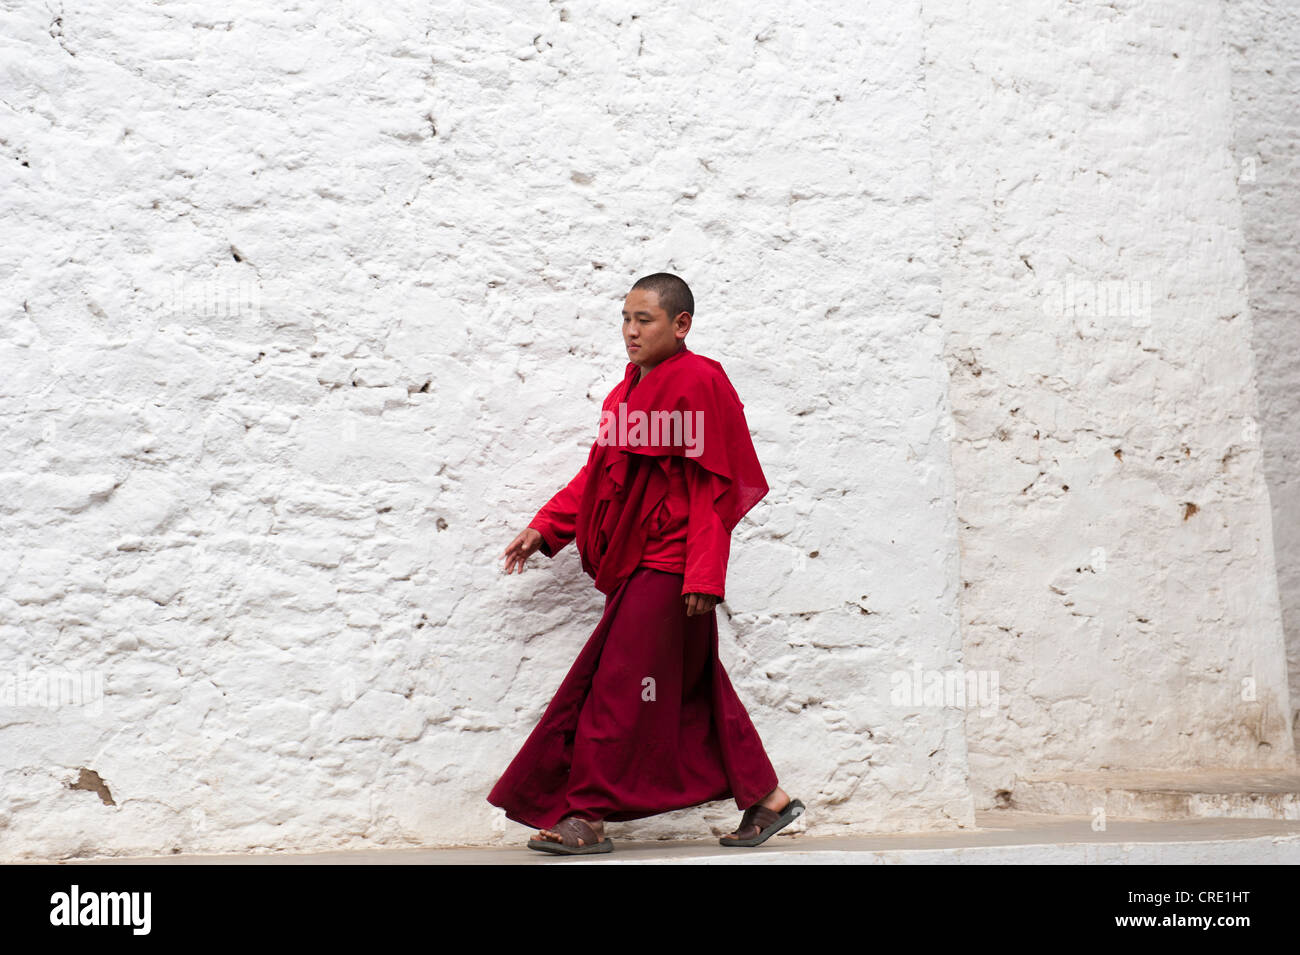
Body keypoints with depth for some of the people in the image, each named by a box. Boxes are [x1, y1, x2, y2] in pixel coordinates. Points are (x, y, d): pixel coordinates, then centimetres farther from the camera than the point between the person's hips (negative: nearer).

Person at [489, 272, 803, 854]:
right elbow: (600, 472, 18)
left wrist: (703, 574, -20)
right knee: (696, 689, 13)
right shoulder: (632, 388, 15)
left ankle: (587, 817, 7)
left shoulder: (698, 382, -12)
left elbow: (713, 487, -16)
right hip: (637, 563, 9)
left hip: (667, 567, -9)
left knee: (621, 685, -4)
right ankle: (767, 797, 22)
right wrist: (545, 528, 12)